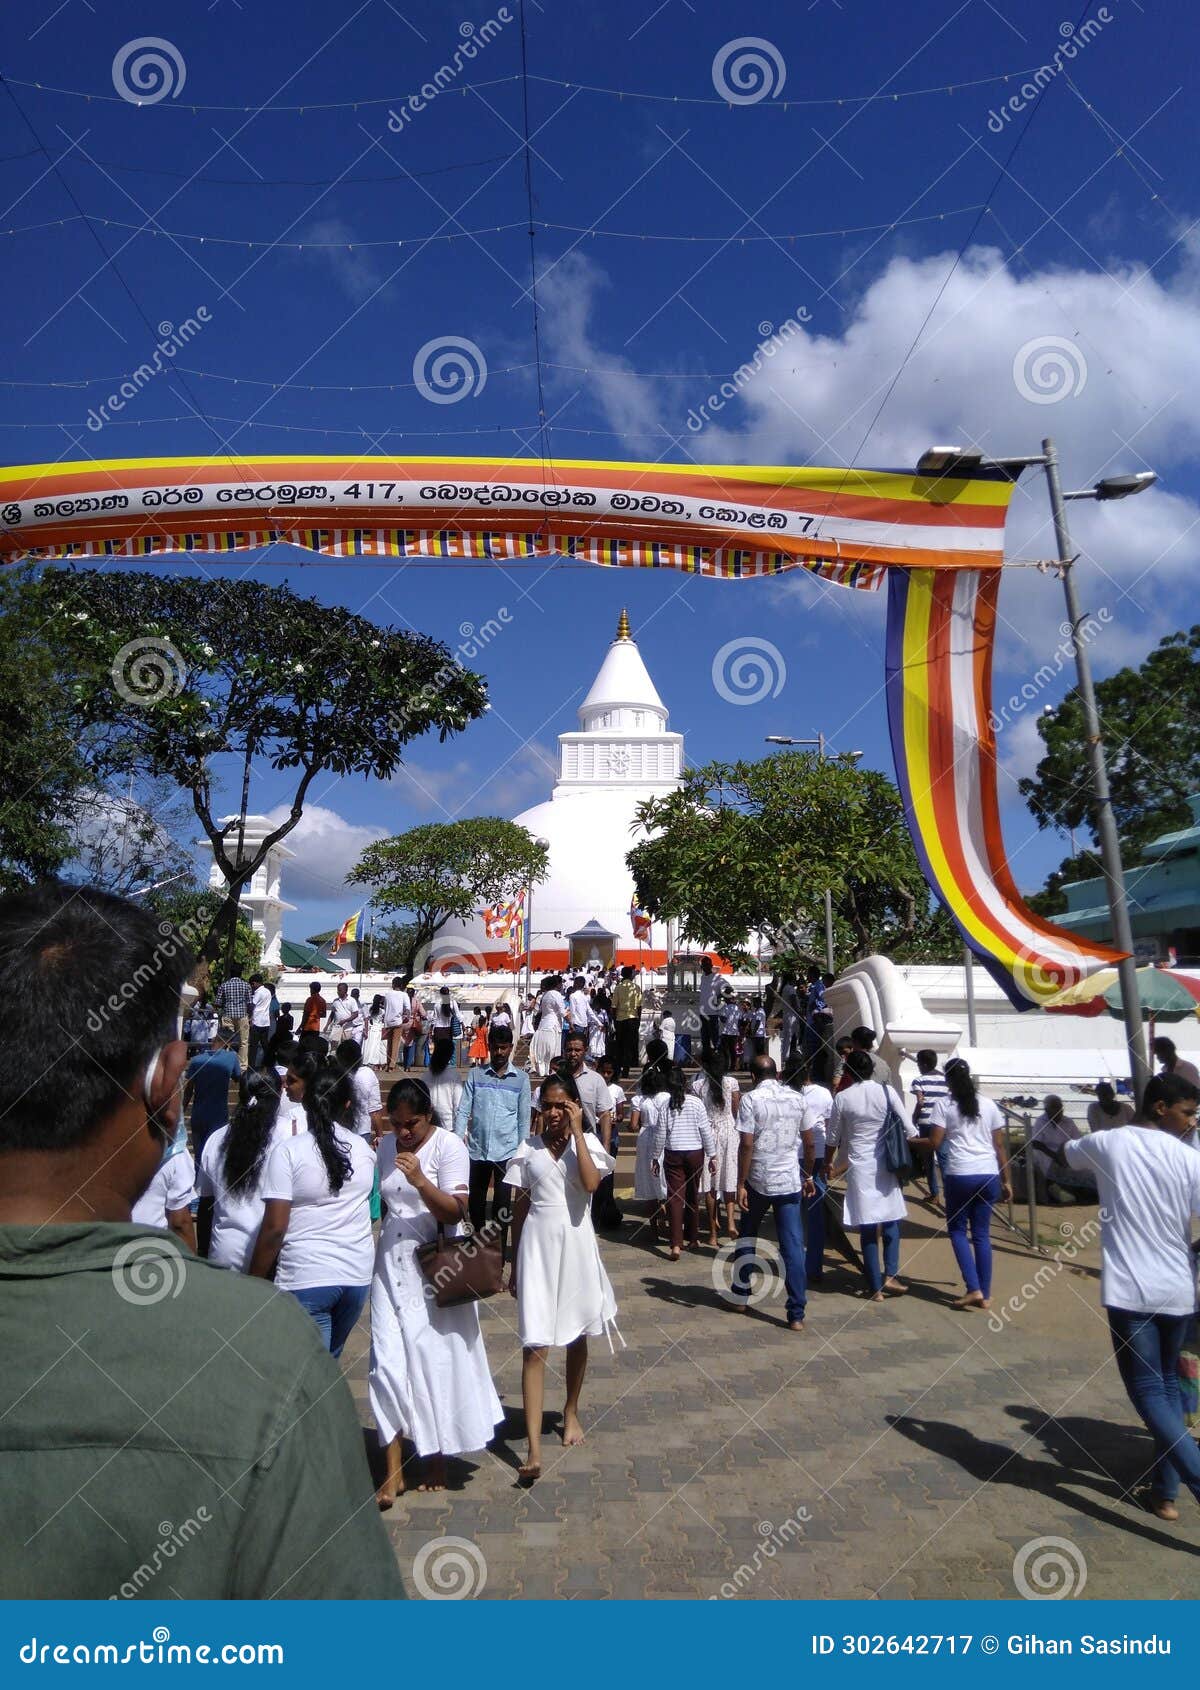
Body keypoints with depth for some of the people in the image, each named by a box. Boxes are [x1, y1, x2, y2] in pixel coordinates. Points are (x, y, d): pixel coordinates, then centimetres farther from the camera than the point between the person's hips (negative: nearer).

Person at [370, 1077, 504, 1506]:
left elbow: (455, 1212, -19)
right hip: (391, 1264, 4)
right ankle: (394, 1469, 11)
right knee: (388, 1360, 0)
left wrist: (420, 1180, -30)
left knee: (434, 1361, 6)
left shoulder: (449, 1146, -12)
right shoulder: (386, 1144, 4)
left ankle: (436, 1456, 27)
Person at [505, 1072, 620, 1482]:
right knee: (535, 1345, -6)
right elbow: (519, 1207, 8)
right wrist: (514, 1263, 11)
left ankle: (571, 1412, 40)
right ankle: (534, 1447, -5)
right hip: (538, 1245, 0)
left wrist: (576, 1131, -19)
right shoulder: (528, 1149, 2)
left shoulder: (587, 1142, -2)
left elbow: (591, 1182, -23)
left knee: (577, 1335, 17)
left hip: (576, 1245, 0)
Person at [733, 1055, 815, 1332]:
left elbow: (746, 1145, -15)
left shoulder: (751, 1099, -9)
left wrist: (741, 1184, -9)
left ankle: (741, 1296, 29)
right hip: (790, 1181, 3)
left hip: (758, 1182, -2)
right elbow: (809, 1142, 8)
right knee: (793, 1247, 4)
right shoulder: (796, 1098, 4)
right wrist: (808, 1176, 18)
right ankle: (797, 1315, 3)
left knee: (747, 1239, 18)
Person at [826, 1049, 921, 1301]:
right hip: (886, 1166, 1)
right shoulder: (887, 1092, -5)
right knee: (891, 1221, 18)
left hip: (859, 1167, 0)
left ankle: (875, 1287, 10)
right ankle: (890, 1275, 8)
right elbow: (908, 1130, -3)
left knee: (868, 1228, 6)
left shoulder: (842, 1098, -5)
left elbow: (832, 1139, 3)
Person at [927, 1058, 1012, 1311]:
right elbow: (1000, 1145, 10)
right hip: (989, 1175, 4)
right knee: (982, 1234, 12)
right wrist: (1006, 1180, 16)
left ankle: (973, 1289, 1)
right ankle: (985, 1295, 15)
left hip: (960, 1175, -4)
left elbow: (934, 1143, -7)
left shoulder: (943, 1105, -1)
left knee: (957, 1229, 11)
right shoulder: (988, 1104, 11)